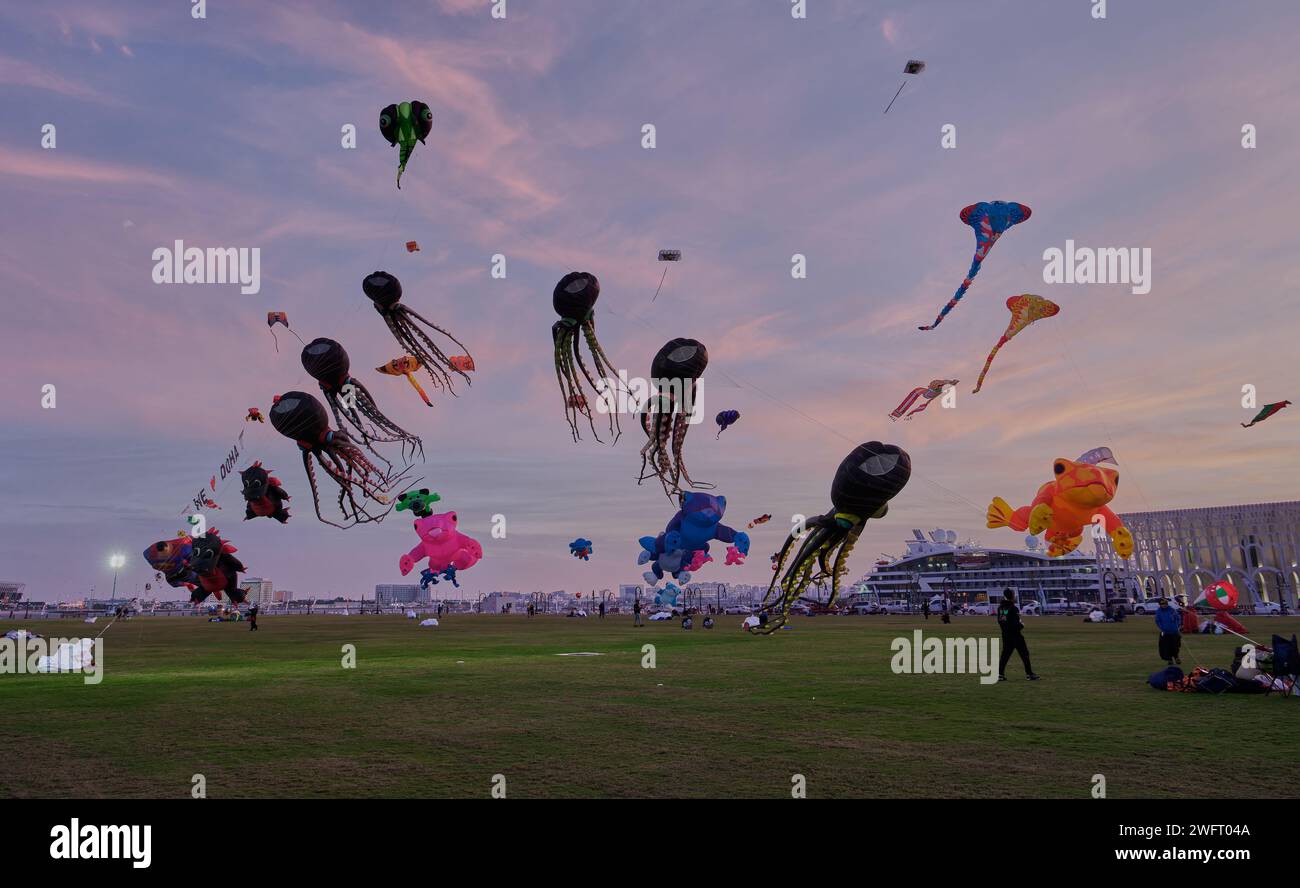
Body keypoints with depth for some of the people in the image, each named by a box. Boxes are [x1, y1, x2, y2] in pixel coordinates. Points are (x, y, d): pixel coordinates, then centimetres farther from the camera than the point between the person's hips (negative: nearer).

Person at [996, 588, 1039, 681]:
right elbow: (1016, 622, -21)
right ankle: (1029, 674, 6)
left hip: (1005, 634, 7)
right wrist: (1021, 626, -3)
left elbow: (999, 621, 11)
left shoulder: (1000, 608, 5)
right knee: (1024, 653, 3)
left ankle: (1000, 674, 7)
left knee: (1005, 653, 11)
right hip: (1015, 634, -7)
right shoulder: (1013, 608, -19)